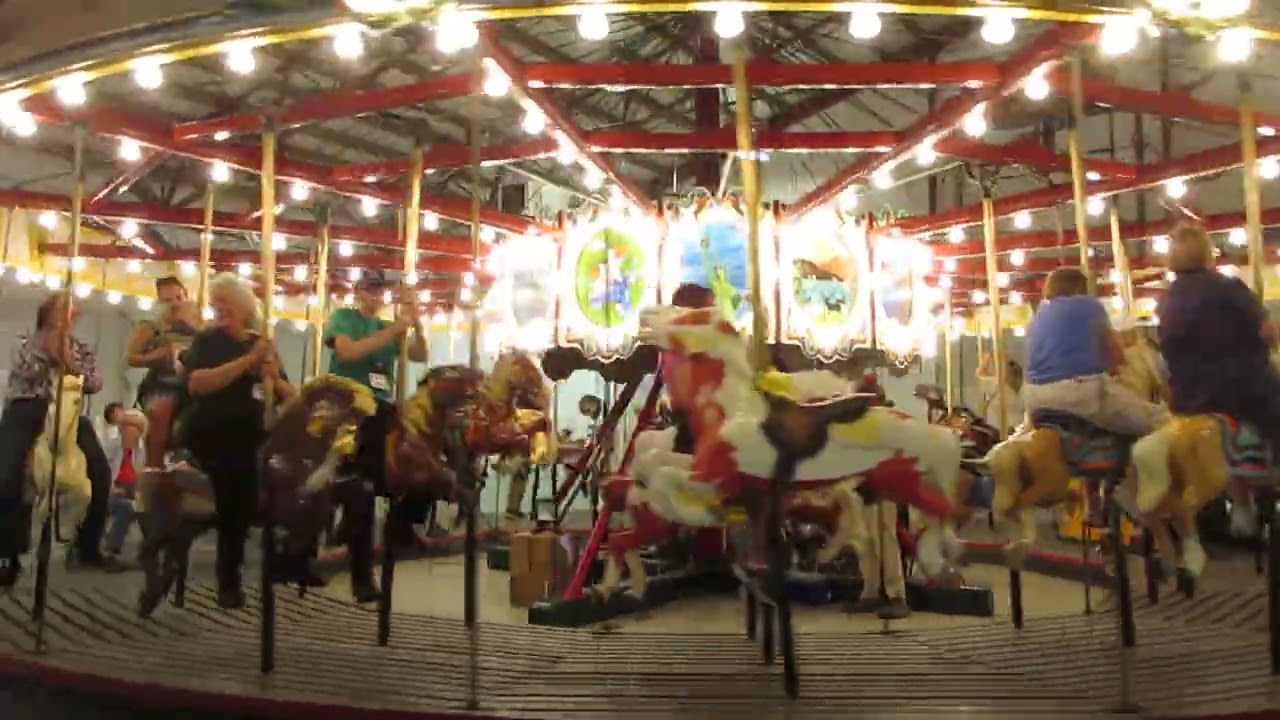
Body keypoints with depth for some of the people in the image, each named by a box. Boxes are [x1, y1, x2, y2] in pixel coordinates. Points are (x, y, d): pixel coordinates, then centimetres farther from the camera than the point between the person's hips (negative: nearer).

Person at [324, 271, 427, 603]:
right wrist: (394, 330, -20)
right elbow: (348, 352, -16)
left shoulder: (389, 326, 15)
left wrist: (416, 323, -11)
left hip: (383, 409, 4)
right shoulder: (342, 317, 4)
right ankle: (362, 575, 10)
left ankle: (403, 520, 5)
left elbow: (420, 356, 4)